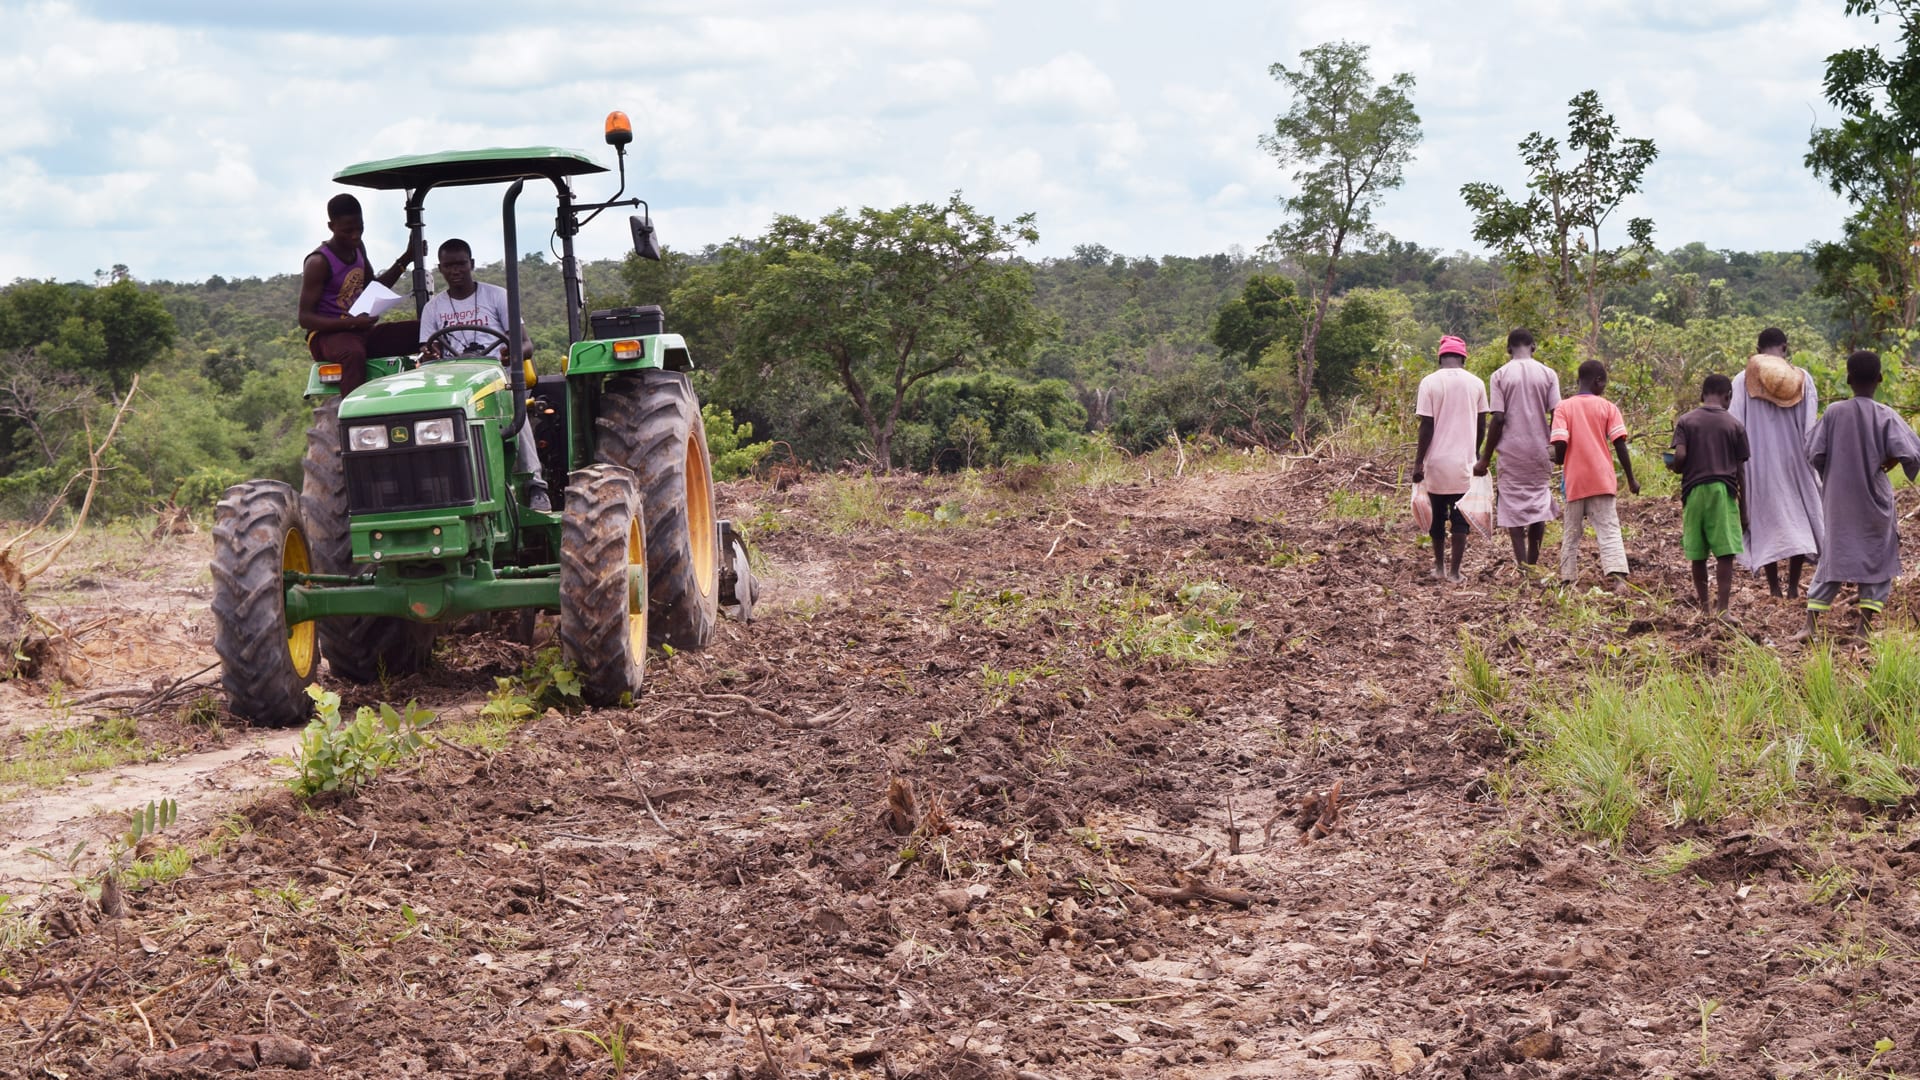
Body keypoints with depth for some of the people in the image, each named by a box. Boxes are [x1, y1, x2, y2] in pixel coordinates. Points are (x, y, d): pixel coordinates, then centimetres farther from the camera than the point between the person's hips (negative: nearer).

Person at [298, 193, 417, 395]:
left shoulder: (357, 249, 13)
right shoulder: (319, 263, -11)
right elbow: (305, 318, -14)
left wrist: (404, 261, 15)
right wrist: (351, 322, -26)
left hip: (361, 332, 8)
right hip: (327, 335, -8)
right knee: (354, 354, -44)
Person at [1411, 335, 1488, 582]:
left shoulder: (1430, 383, -5)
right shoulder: (1476, 384, 2)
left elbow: (1427, 427, -8)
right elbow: (1481, 426, 8)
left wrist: (1418, 462, -3)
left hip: (1437, 460, -1)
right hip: (1464, 461, 1)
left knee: (1437, 515, 13)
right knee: (1460, 517, 4)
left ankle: (1439, 566, 23)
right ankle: (1454, 571, 1)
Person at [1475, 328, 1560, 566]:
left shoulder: (1500, 376, -3)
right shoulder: (1548, 374, 2)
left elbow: (1498, 419, -8)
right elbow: (1556, 416, -4)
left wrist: (1485, 459, -2)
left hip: (1511, 451, -2)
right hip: (1540, 451, 2)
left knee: (1513, 509, 3)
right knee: (1539, 506, 13)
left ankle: (1521, 565, -4)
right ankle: (1533, 562, 14)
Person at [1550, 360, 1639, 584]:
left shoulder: (1563, 408, 0)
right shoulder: (1608, 407, 1)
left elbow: (1560, 444, -10)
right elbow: (1620, 445, -3)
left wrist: (1559, 460, 13)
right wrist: (1631, 479, 4)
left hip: (1574, 481, 1)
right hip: (1602, 481, -1)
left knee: (1571, 533, 11)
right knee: (1609, 530, -6)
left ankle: (1567, 579, 9)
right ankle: (1618, 576, -23)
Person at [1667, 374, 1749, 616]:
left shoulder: (1686, 421, 4)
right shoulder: (1735, 425, 4)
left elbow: (1680, 456, -9)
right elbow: (1740, 470, 5)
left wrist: (1674, 467, 14)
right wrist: (1743, 508, 10)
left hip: (1694, 490, 1)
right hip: (1723, 491, -1)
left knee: (1697, 555, 8)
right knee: (1725, 552, -3)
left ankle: (1704, 607, 14)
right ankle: (1722, 607, -10)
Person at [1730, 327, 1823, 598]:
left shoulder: (1743, 380, -3)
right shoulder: (1803, 379, -1)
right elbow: (1810, 428, -3)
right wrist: (1812, 459, 4)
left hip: (1758, 462, 0)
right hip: (1794, 461, 0)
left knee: (1766, 519, 9)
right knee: (1799, 517, 11)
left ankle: (1774, 587, 8)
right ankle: (1793, 585, 3)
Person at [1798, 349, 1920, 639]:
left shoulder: (1834, 412, -6)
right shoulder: (1885, 417, -11)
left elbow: (1813, 454, -5)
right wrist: (1891, 460, 2)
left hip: (1839, 504, 2)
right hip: (1875, 504, -2)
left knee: (1833, 558, 10)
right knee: (1878, 563, 9)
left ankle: (1810, 626, 4)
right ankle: (1864, 630, 4)